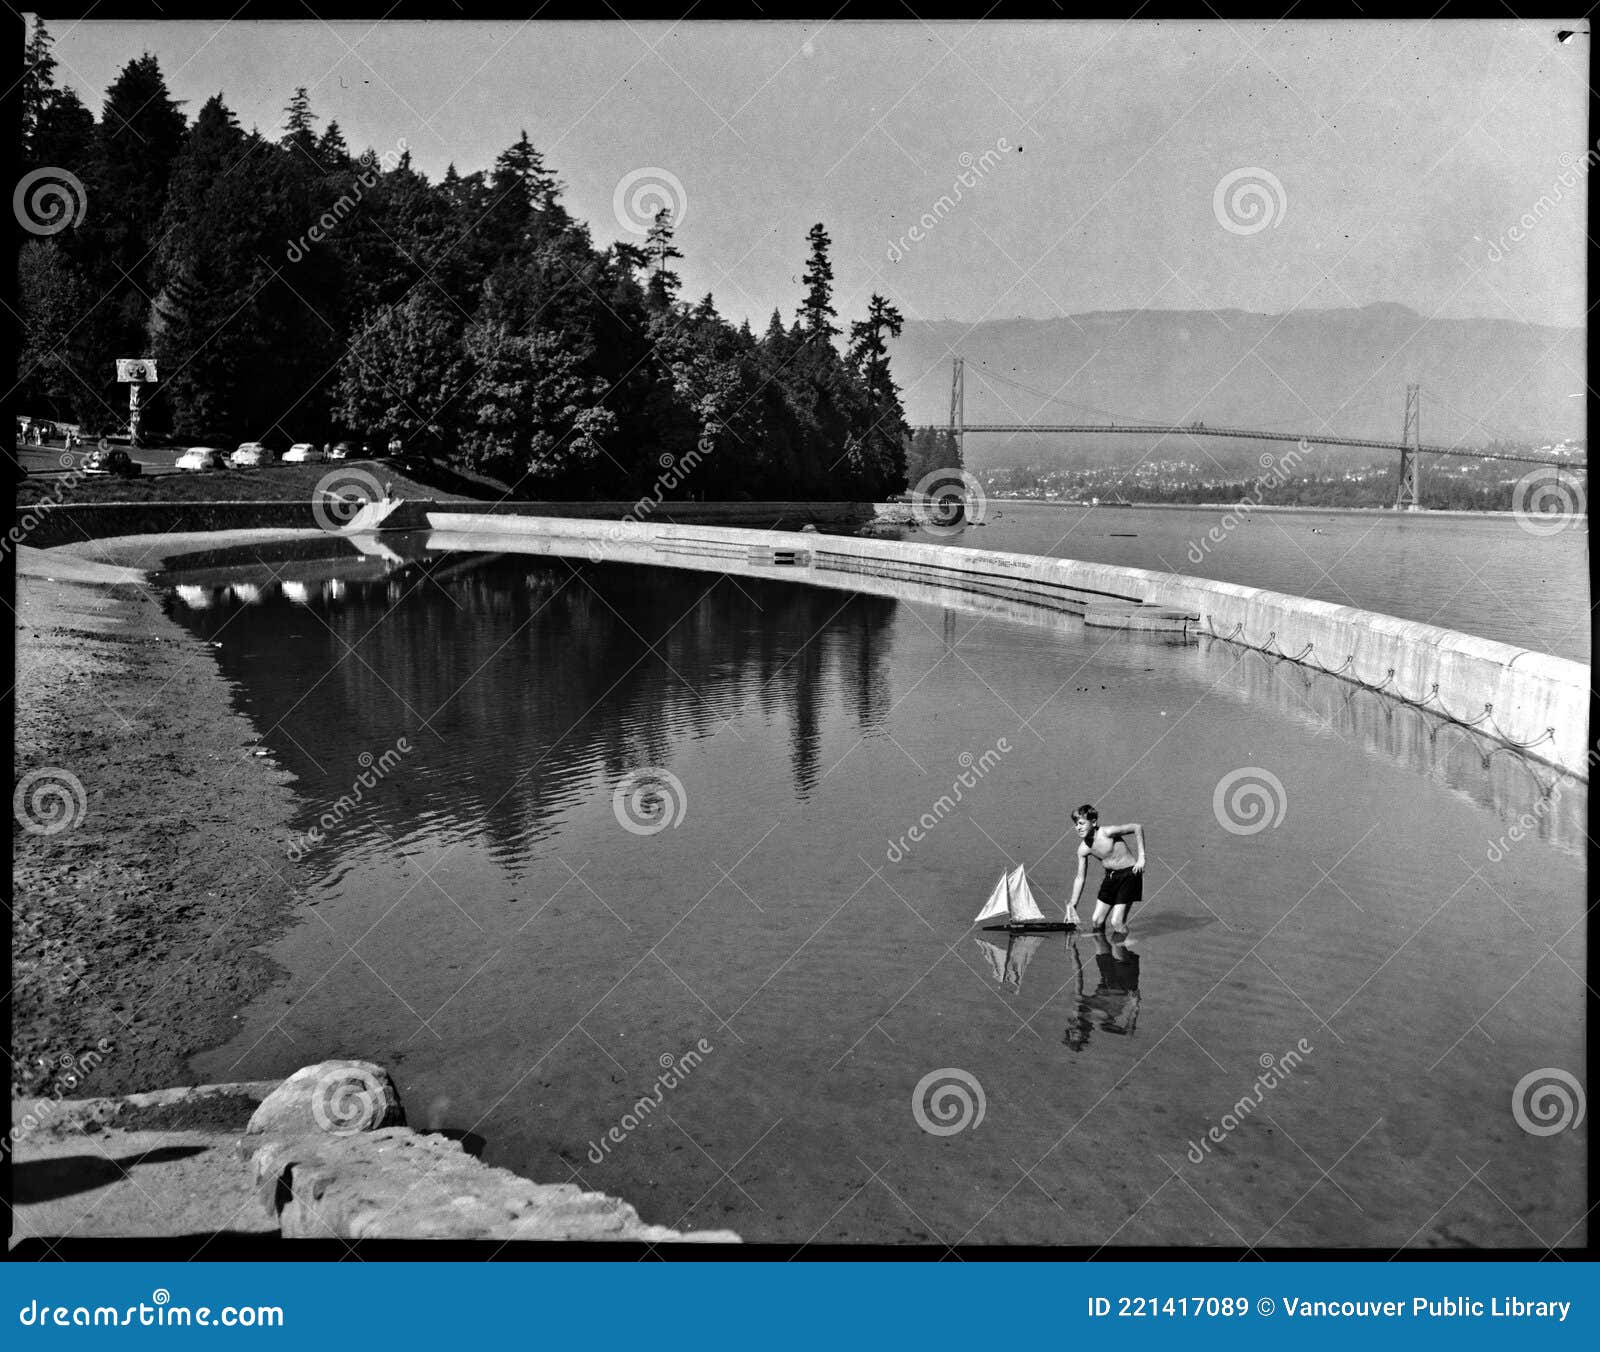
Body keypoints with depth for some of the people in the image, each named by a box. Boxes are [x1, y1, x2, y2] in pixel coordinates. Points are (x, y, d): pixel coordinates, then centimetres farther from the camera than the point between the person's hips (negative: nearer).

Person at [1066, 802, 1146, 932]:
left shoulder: (1107, 833, -24)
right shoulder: (1083, 849, -6)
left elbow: (1137, 827, -17)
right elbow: (1080, 878, 3)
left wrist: (1141, 857, -17)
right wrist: (1072, 905, 0)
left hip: (1129, 874, -6)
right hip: (1110, 876, 6)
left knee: (1117, 923, -11)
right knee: (1097, 920, 3)